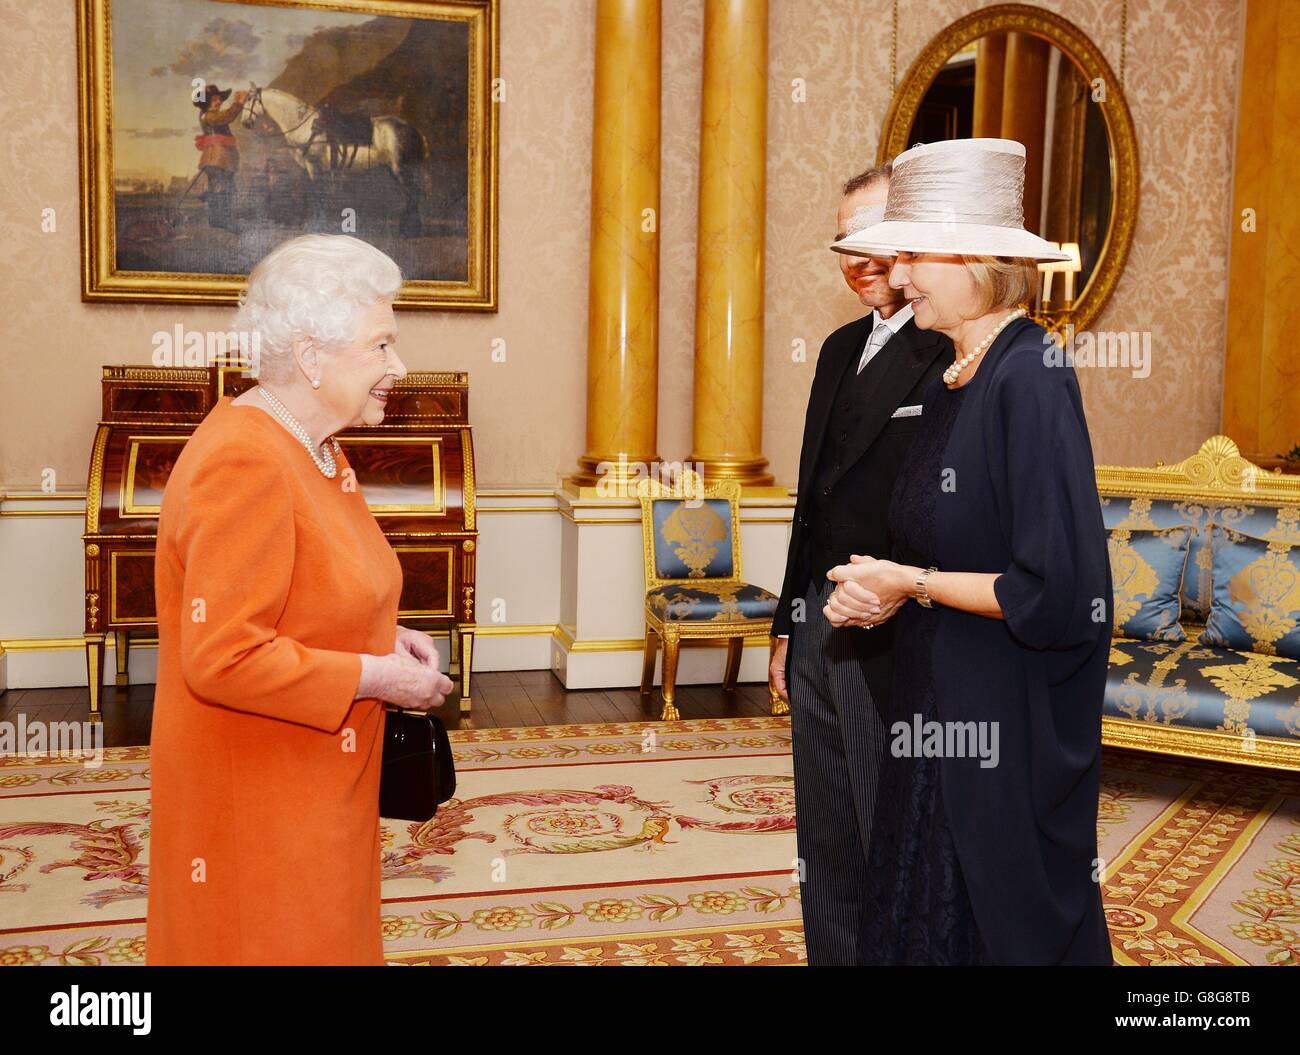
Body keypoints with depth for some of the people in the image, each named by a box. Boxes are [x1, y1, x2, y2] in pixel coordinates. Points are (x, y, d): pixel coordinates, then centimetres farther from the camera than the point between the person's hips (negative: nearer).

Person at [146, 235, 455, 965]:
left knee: (327, 935, 20)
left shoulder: (315, 449, 7)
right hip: (256, 801, -9)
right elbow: (221, 658, -29)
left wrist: (386, 636, 3)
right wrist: (375, 677, -21)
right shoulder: (243, 466, -24)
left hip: (316, 781, 9)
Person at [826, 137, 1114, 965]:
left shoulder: (1031, 377, -19)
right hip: (938, 711, 9)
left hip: (1013, 728, -9)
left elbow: (1061, 594, -25)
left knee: (1005, 926, 9)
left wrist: (911, 583, -15)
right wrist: (880, 592, -3)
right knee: (926, 921, 21)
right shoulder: (948, 385, 8)